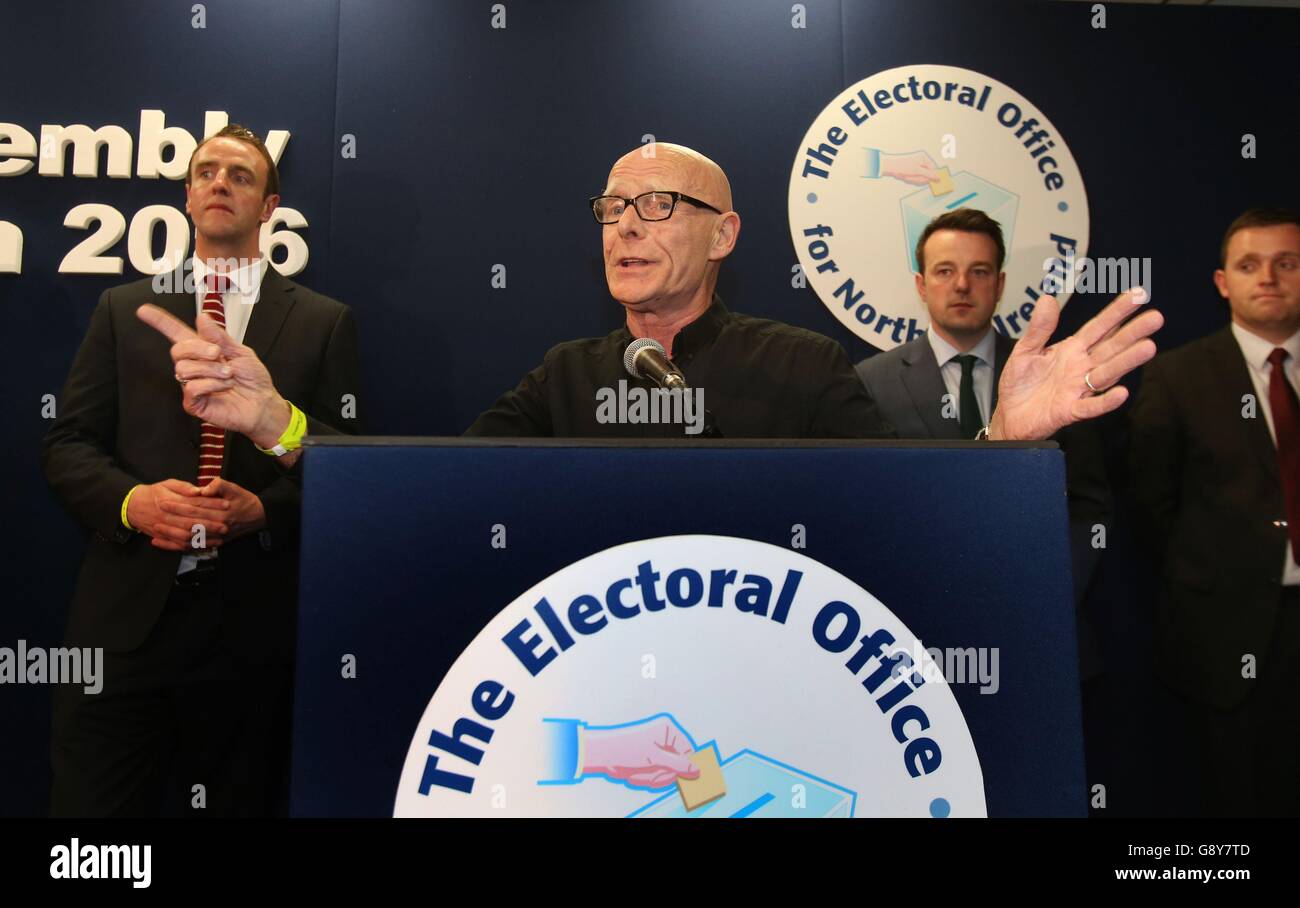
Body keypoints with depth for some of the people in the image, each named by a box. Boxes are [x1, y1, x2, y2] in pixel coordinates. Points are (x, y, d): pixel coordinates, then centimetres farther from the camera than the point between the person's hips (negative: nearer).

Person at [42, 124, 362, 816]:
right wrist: (133, 500, -12)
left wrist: (264, 509, -15)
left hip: (252, 621, -1)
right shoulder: (123, 308, 12)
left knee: (239, 800, 12)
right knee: (92, 799, 6)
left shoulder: (324, 321, 6)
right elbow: (67, 443, 8)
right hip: (126, 611, 1)